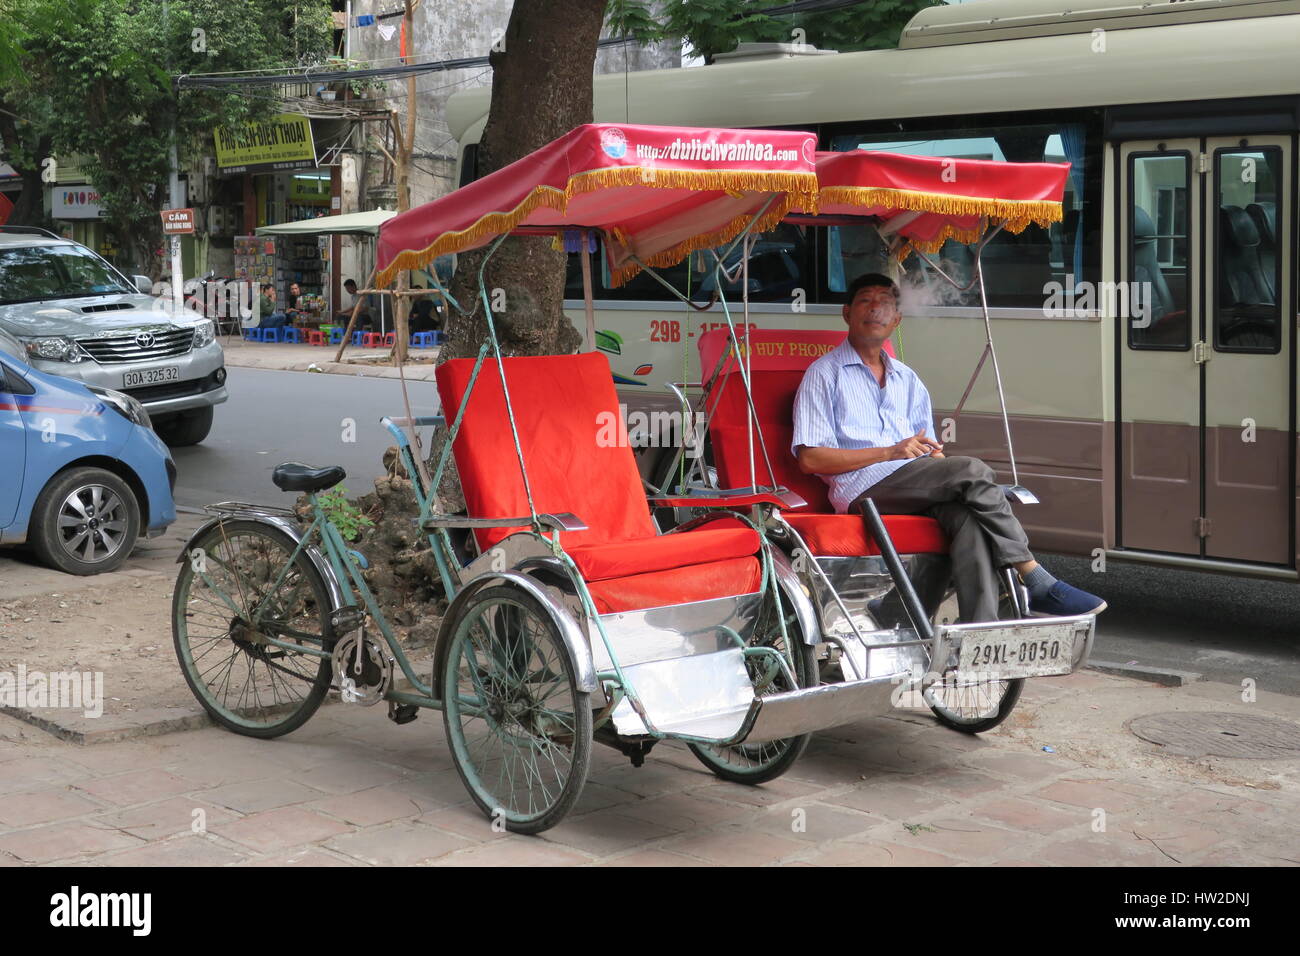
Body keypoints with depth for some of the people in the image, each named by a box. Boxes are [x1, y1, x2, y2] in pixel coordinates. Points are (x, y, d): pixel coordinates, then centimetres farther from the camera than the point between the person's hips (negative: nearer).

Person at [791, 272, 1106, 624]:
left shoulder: (908, 380, 29)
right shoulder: (825, 374, 10)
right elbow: (810, 459, -3)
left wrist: (935, 455, -3)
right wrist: (889, 452, -10)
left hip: (919, 488, 5)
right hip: (864, 487, -5)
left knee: (969, 515, -31)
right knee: (973, 471, -26)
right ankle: (1038, 583, -23)